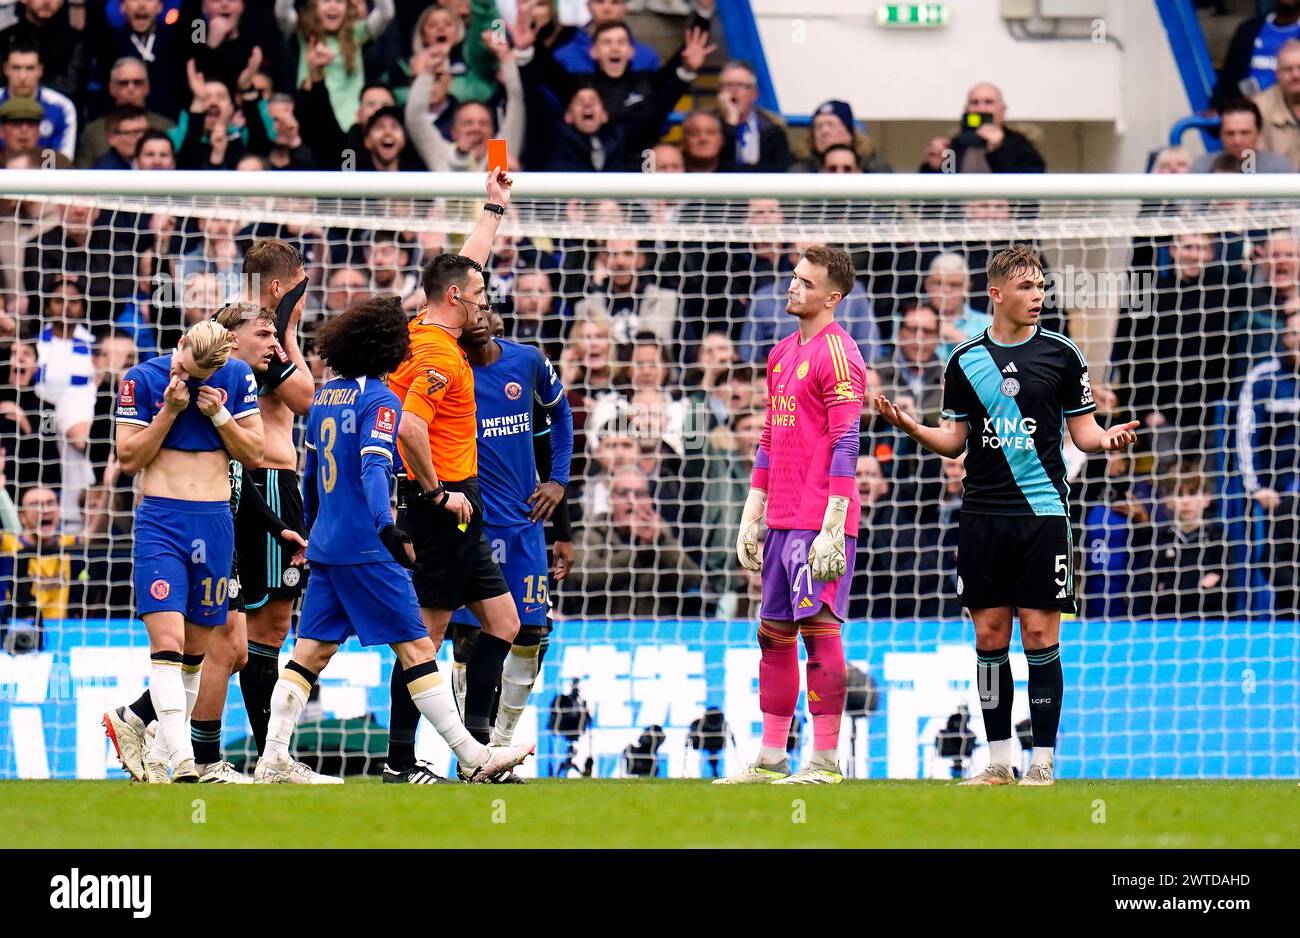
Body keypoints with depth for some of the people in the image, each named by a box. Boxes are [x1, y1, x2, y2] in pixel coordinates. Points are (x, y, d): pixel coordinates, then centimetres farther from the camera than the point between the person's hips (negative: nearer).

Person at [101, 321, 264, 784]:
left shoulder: (237, 377, 5)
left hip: (214, 523, 3)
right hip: (159, 521, -3)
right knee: (168, 639, -17)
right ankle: (182, 759, -25)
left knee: (195, 649, 8)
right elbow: (128, 459, -2)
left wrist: (219, 414, -8)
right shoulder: (141, 379, -2)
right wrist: (169, 412, -12)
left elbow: (254, 454, 7)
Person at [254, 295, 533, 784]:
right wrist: (387, 528, -35)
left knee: (310, 652, 8)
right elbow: (373, 468, -24)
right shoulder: (379, 400, -11)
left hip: (325, 544, 8)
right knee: (415, 648, -5)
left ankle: (273, 759, 2)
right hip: (366, 551, -8)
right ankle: (473, 757, -4)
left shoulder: (324, 396, 13)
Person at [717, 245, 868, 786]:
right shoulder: (782, 354, 18)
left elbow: (845, 447, -14)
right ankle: (770, 760, 14)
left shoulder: (836, 354, -9)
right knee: (773, 634, 10)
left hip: (819, 524, -9)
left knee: (819, 630, -8)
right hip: (783, 520, 9)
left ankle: (825, 762, -7)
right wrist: (751, 517, 20)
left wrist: (831, 528, -19)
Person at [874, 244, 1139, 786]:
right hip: (983, 517, 2)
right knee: (989, 637, 4)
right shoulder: (965, 360, 8)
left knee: (1040, 636, -4)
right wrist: (908, 426, -5)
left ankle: (1043, 762, 1)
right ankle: (998, 762, 11)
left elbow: (1082, 430, 5)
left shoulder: (1061, 355, 2)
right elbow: (954, 440, 12)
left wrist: (1107, 438, -16)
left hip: (1042, 513, -2)